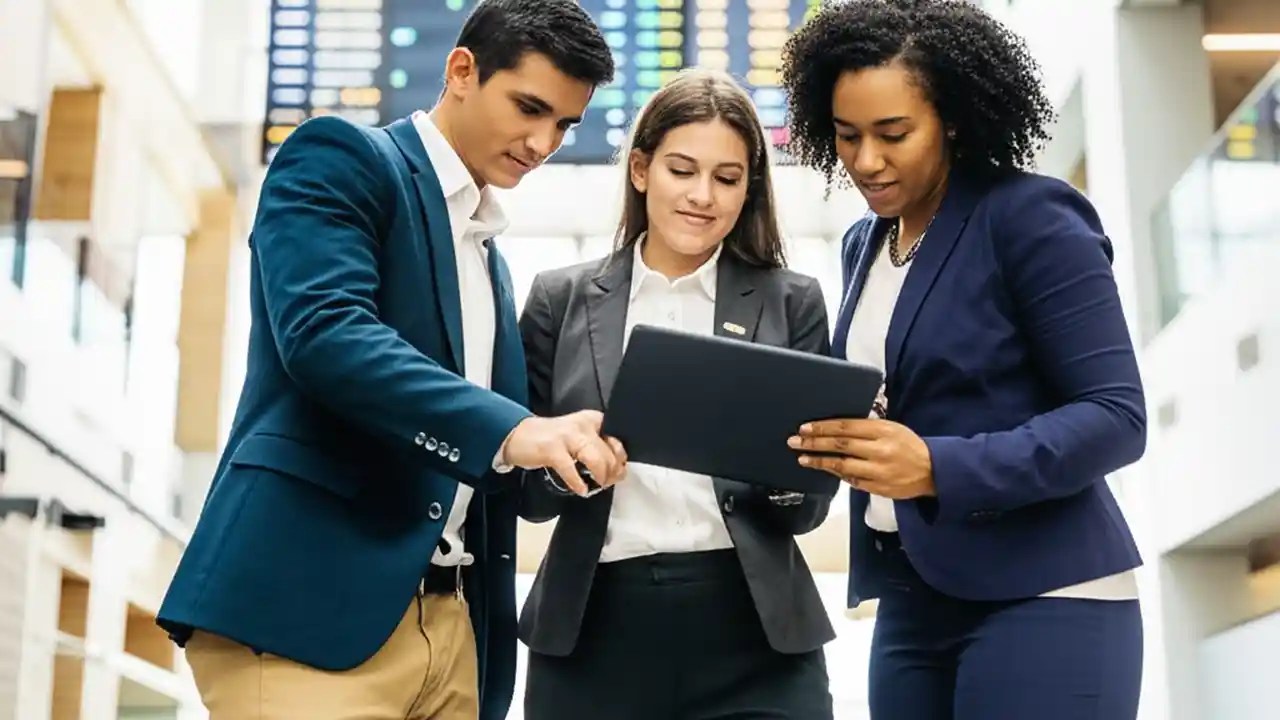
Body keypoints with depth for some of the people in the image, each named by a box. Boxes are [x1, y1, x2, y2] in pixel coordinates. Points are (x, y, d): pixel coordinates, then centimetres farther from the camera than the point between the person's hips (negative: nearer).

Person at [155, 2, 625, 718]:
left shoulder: (489, 257, 24)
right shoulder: (342, 158, 1)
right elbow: (322, 330, -17)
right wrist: (511, 429, -25)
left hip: (448, 624, 8)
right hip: (310, 603, -7)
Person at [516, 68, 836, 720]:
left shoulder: (791, 303, 4)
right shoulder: (561, 299, 5)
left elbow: (808, 506, 3)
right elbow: (528, 491, 5)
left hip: (751, 632, 0)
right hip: (594, 631, 1)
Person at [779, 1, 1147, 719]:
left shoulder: (1032, 216, -10)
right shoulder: (865, 243, 11)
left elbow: (1116, 415, -15)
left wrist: (937, 467, -27)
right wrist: (822, 430, -2)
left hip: (1041, 599, -6)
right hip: (910, 603, 7)